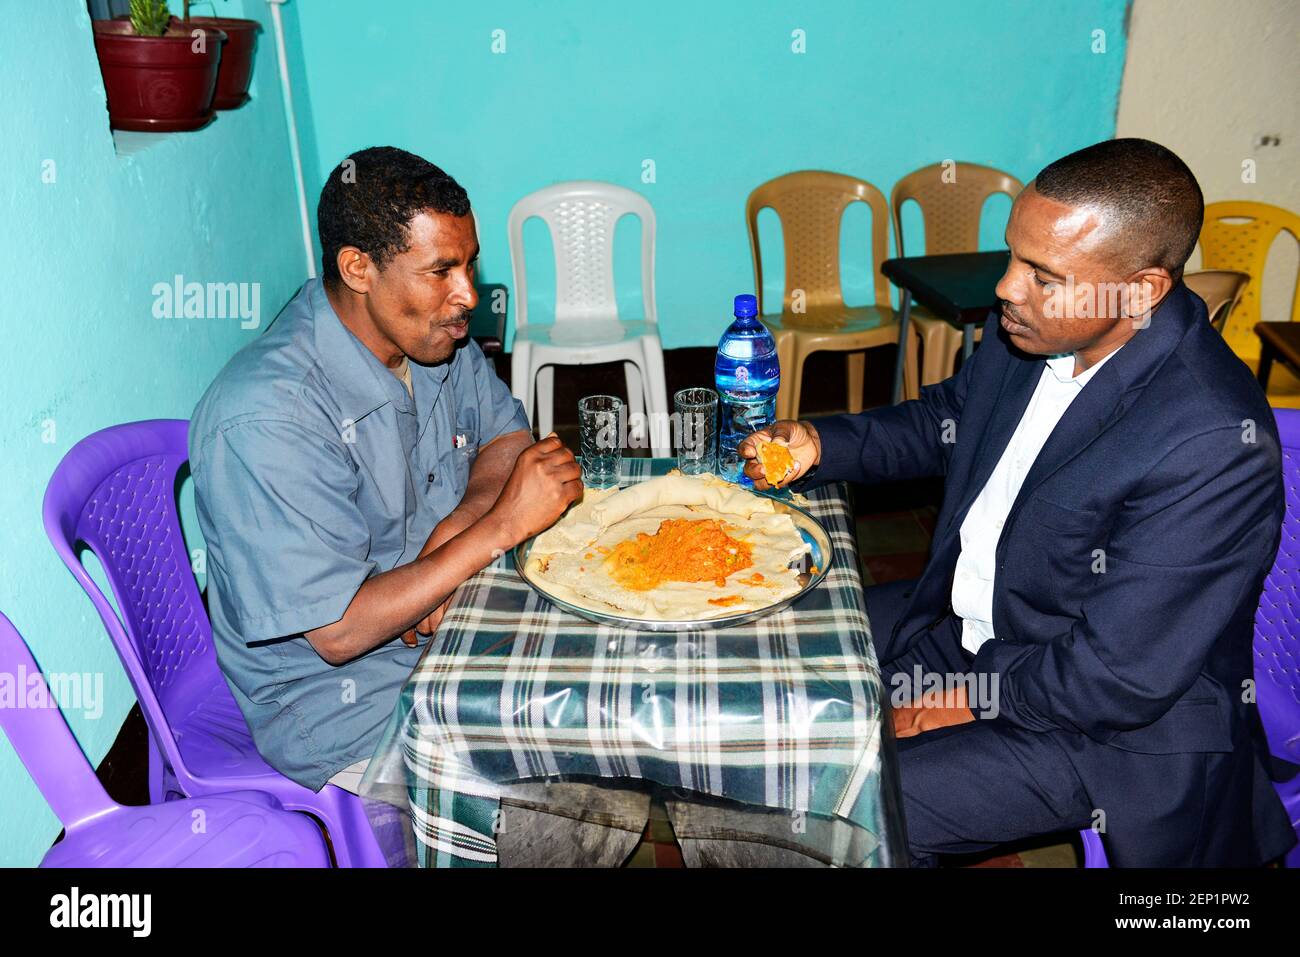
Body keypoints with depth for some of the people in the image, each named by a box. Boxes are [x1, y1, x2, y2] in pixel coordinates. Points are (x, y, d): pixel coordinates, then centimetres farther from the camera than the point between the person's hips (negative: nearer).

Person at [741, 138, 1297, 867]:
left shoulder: (1212, 445, -32)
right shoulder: (1029, 330, -9)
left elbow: (1120, 679, -27)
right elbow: (943, 421, 11)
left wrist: (969, 699, -14)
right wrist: (818, 445, -4)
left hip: (1105, 721, -7)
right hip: (969, 621, 8)